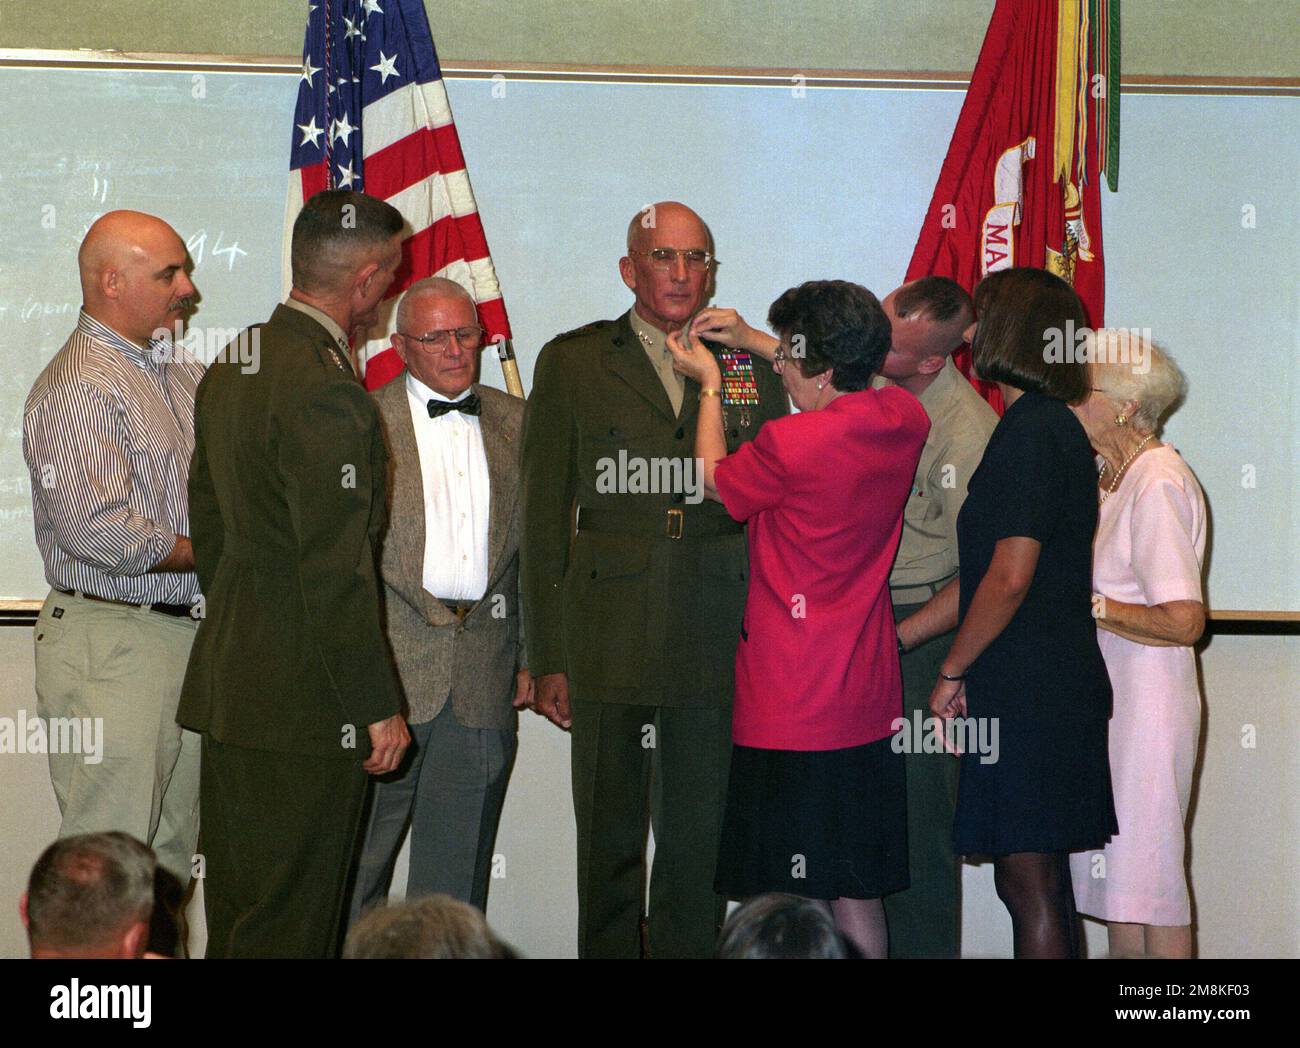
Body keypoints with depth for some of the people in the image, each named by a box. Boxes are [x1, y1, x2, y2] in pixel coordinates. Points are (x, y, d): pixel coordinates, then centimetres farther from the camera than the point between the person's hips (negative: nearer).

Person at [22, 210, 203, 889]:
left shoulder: (182, 371, 13)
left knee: (173, 847, 14)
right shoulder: (78, 388, -13)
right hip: (111, 643, -8)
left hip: (187, 630, 9)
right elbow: (97, 532, -23)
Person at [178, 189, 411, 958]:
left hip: (229, 684, 9)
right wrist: (377, 706, -16)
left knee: (235, 912, 17)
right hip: (305, 702, -9)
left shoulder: (230, 366, 10)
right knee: (289, 926, -1)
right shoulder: (326, 387, -20)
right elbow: (337, 568, -21)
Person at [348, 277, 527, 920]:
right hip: (391, 662, -3)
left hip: (485, 672, 3)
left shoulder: (514, 423, 12)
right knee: (357, 859, 0)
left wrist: (533, 655, 9)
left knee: (456, 871, 9)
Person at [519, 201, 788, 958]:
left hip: (718, 644, 1)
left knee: (700, 847, 6)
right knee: (609, 844, 7)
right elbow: (544, 520, 4)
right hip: (607, 639, -1)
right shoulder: (572, 363, 5)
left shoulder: (754, 368, 10)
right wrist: (548, 657, -2)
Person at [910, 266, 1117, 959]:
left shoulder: (1030, 431, -14)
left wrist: (952, 672, -9)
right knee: (1042, 882, 14)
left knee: (1030, 885, -5)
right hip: (1054, 688, 10)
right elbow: (984, 573, 20)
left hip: (1030, 694, -10)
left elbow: (1010, 578, -20)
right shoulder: (1053, 426, 17)